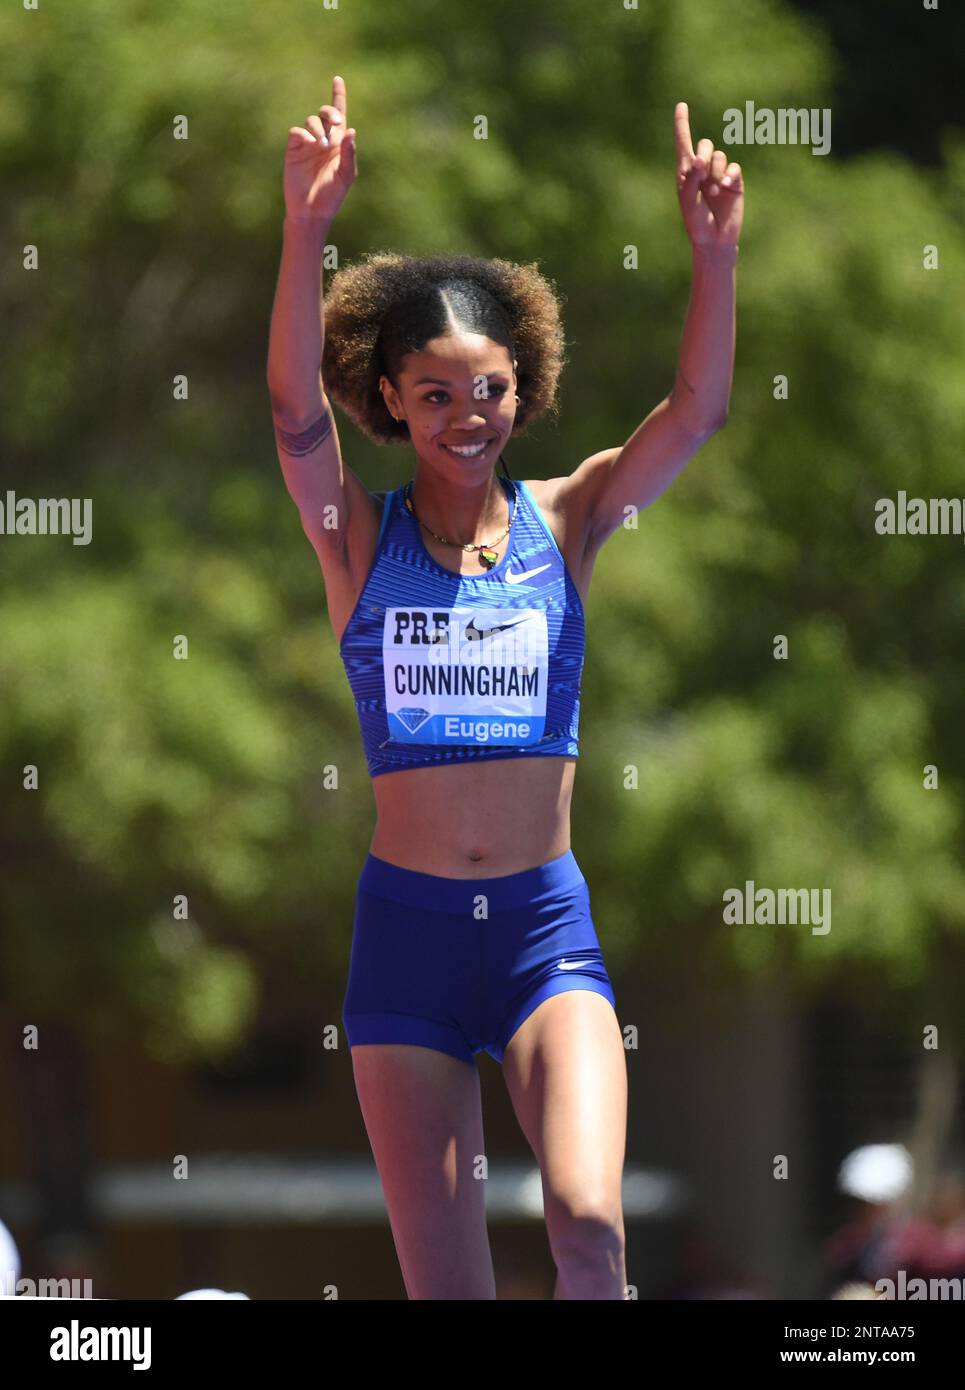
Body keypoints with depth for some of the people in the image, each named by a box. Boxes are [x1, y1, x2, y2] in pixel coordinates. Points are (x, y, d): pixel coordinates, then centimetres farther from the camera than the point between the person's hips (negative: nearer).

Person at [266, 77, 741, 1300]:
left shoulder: (563, 523, 4)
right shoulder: (360, 538, 1)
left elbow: (696, 411, -8)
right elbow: (293, 402, -15)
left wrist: (715, 256, -26)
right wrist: (306, 230, -31)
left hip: (546, 925, 0)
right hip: (407, 924, 0)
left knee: (588, 1223, -22)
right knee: (441, 1278, 3)